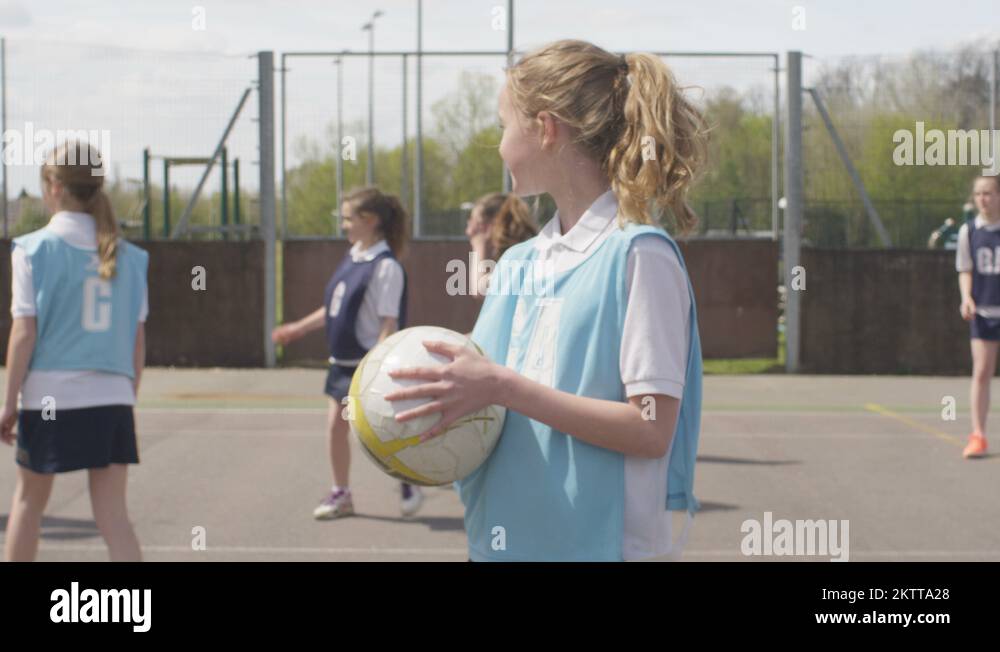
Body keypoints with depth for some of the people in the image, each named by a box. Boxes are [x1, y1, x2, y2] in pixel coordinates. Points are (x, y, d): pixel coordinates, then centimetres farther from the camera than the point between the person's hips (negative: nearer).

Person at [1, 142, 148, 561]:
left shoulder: (35, 248, -4)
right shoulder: (127, 255, 6)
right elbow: (138, 340, 8)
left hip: (49, 398, -2)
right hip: (113, 400, 3)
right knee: (113, 513, 2)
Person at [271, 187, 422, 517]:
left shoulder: (385, 267, -19)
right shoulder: (352, 257, 7)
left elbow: (389, 324, -21)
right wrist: (299, 328, 20)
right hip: (343, 362, 8)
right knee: (336, 425, 8)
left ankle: (409, 484, 21)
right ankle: (341, 494, 20)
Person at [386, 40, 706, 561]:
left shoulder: (640, 255, -12)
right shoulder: (515, 264, 10)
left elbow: (651, 430, -18)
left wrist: (502, 387, -22)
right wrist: (439, 400, -7)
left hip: (600, 543, -6)